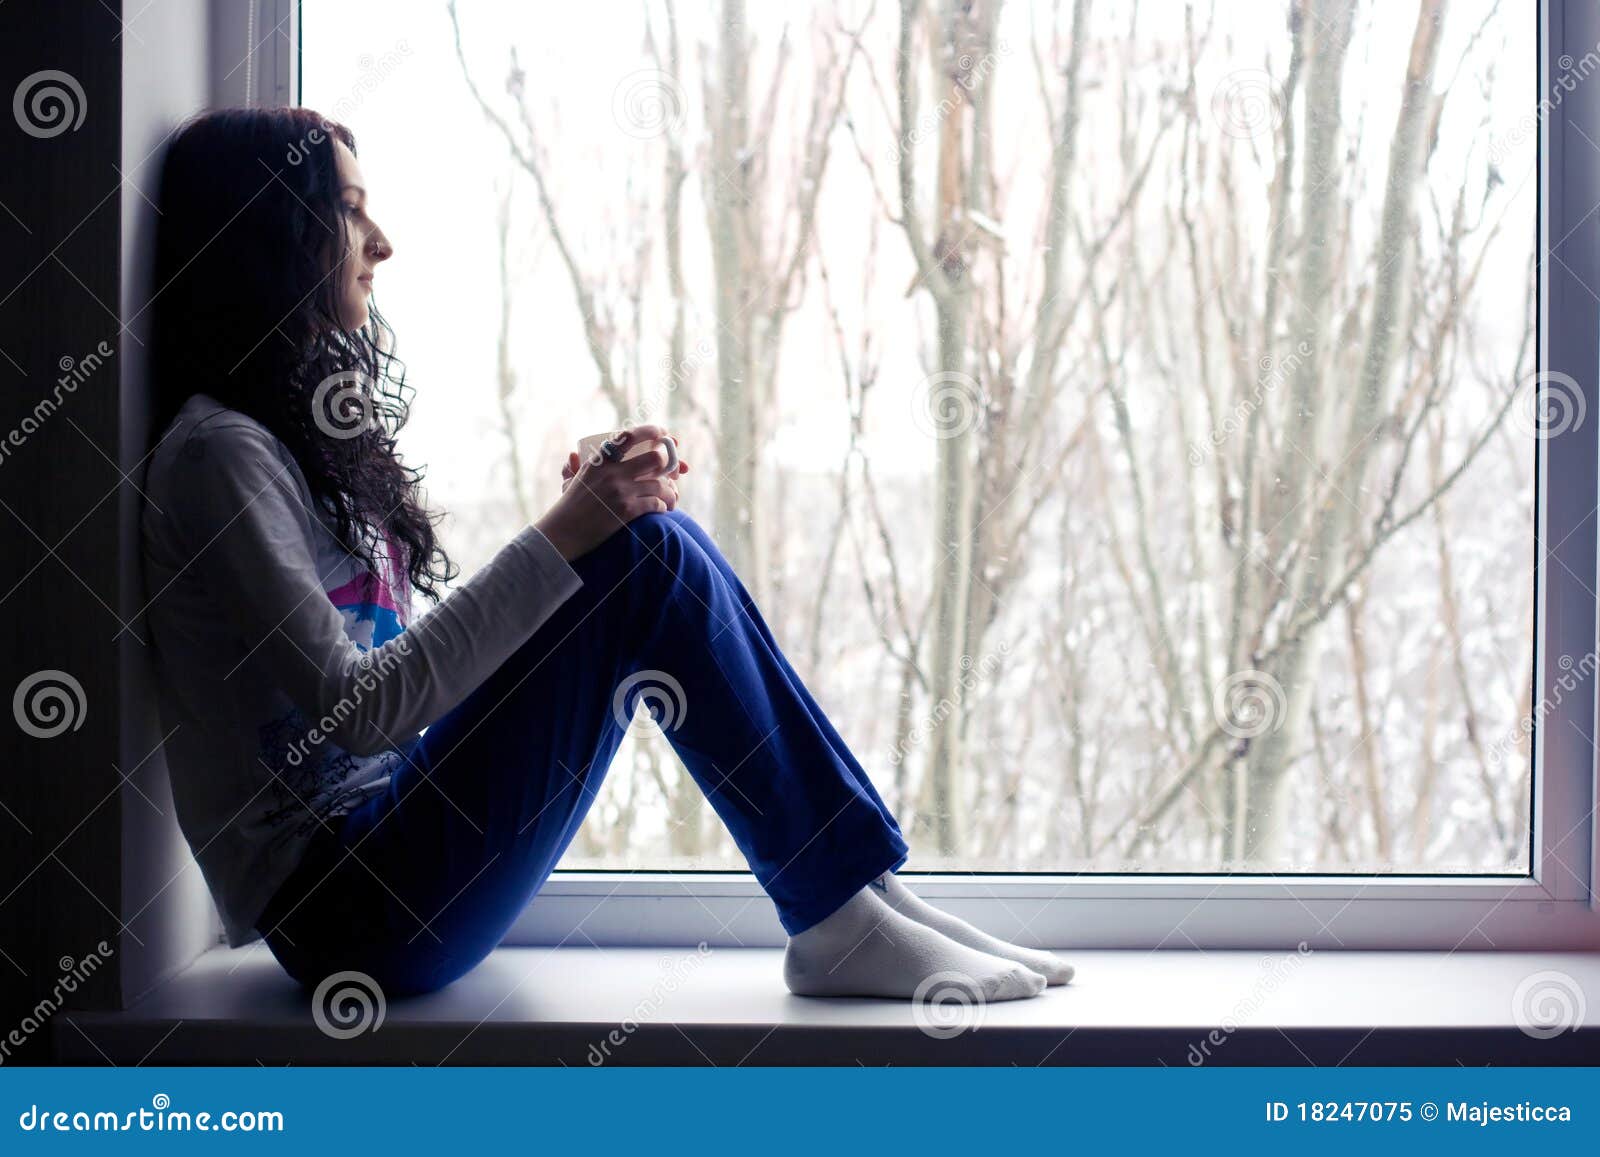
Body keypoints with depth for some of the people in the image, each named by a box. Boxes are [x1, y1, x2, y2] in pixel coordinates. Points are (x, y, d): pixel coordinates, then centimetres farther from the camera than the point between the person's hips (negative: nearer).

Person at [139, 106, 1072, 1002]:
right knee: (646, 559, -17)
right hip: (348, 907, -9)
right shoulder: (220, 453, -13)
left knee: (656, 542, -1)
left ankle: (863, 885, -4)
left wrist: (587, 519, 4)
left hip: (387, 843, 9)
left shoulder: (313, 431, 16)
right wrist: (562, 540, -19)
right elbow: (355, 711, -20)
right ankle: (838, 921, -12)